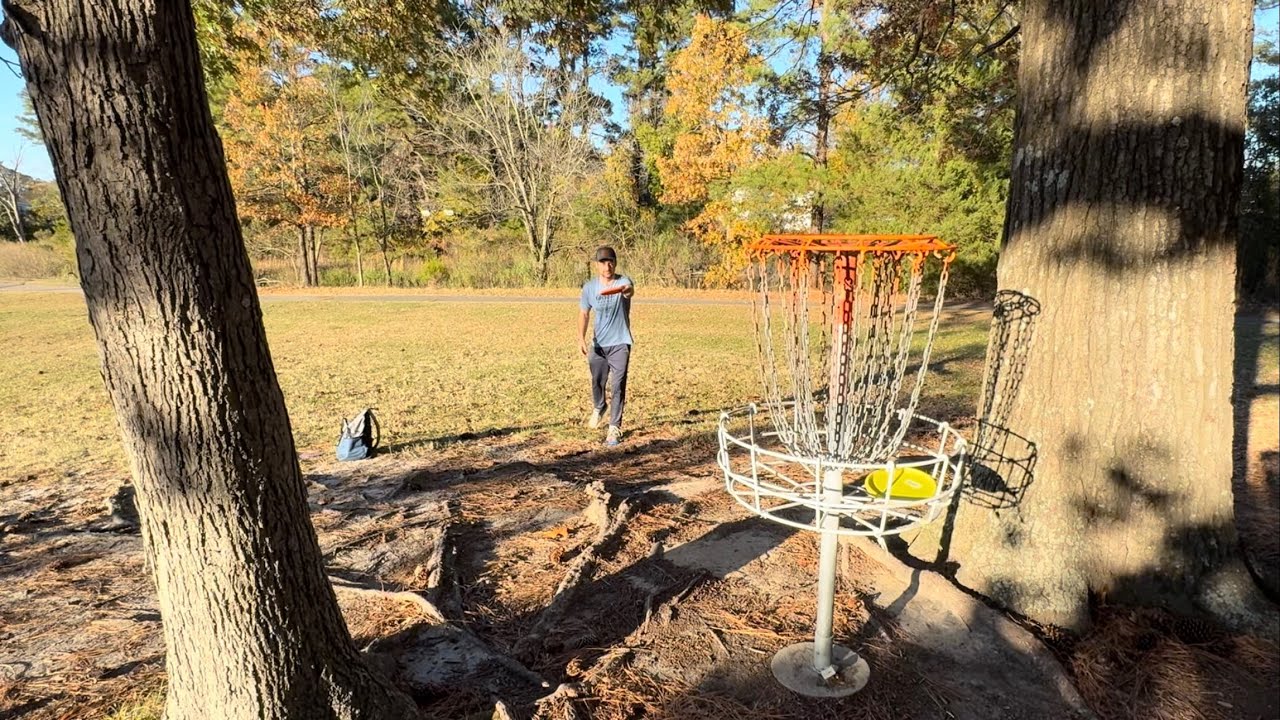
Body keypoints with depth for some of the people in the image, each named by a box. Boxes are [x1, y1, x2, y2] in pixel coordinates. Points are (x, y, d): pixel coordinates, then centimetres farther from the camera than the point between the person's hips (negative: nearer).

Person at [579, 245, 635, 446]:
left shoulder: (623, 281, -15)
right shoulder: (589, 287, -3)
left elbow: (630, 290, -40)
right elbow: (584, 313, 5)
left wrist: (625, 290, -65)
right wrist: (581, 338, -8)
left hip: (620, 343, -3)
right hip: (598, 343, 3)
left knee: (618, 386, -7)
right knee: (597, 381, 16)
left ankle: (615, 428, 2)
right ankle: (598, 408, 47)